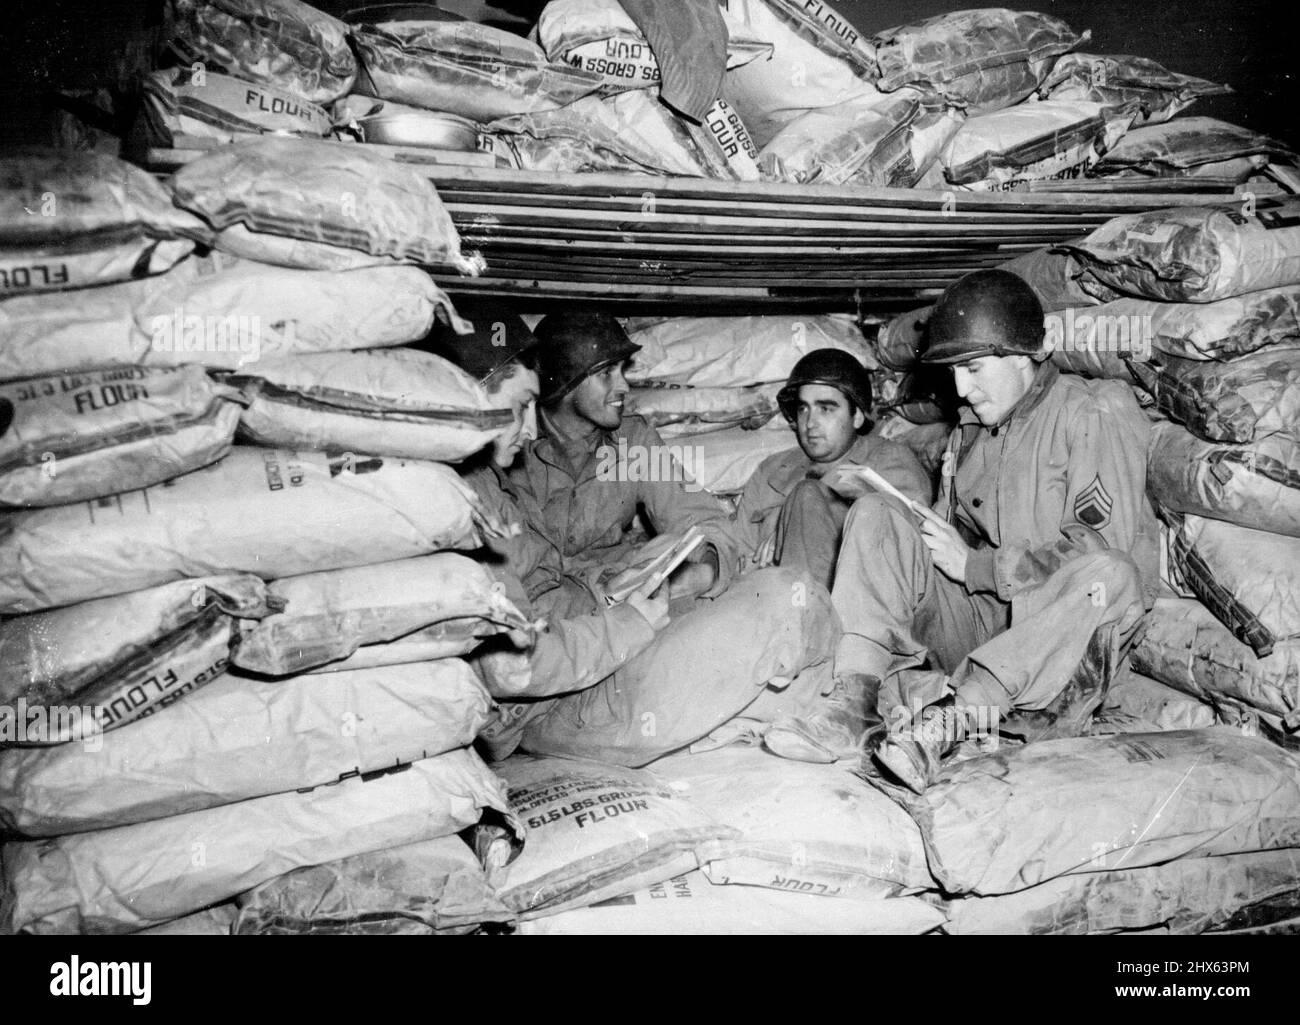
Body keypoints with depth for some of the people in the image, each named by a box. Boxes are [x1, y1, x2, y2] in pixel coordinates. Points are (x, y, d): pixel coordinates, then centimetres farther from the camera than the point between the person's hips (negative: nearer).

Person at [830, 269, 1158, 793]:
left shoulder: (1095, 412, -4)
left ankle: (939, 723, -47)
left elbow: (1100, 548, -16)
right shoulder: (969, 431, 16)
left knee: (1109, 574, -37)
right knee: (873, 513, -10)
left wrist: (976, 566, -14)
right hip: (976, 621, 5)